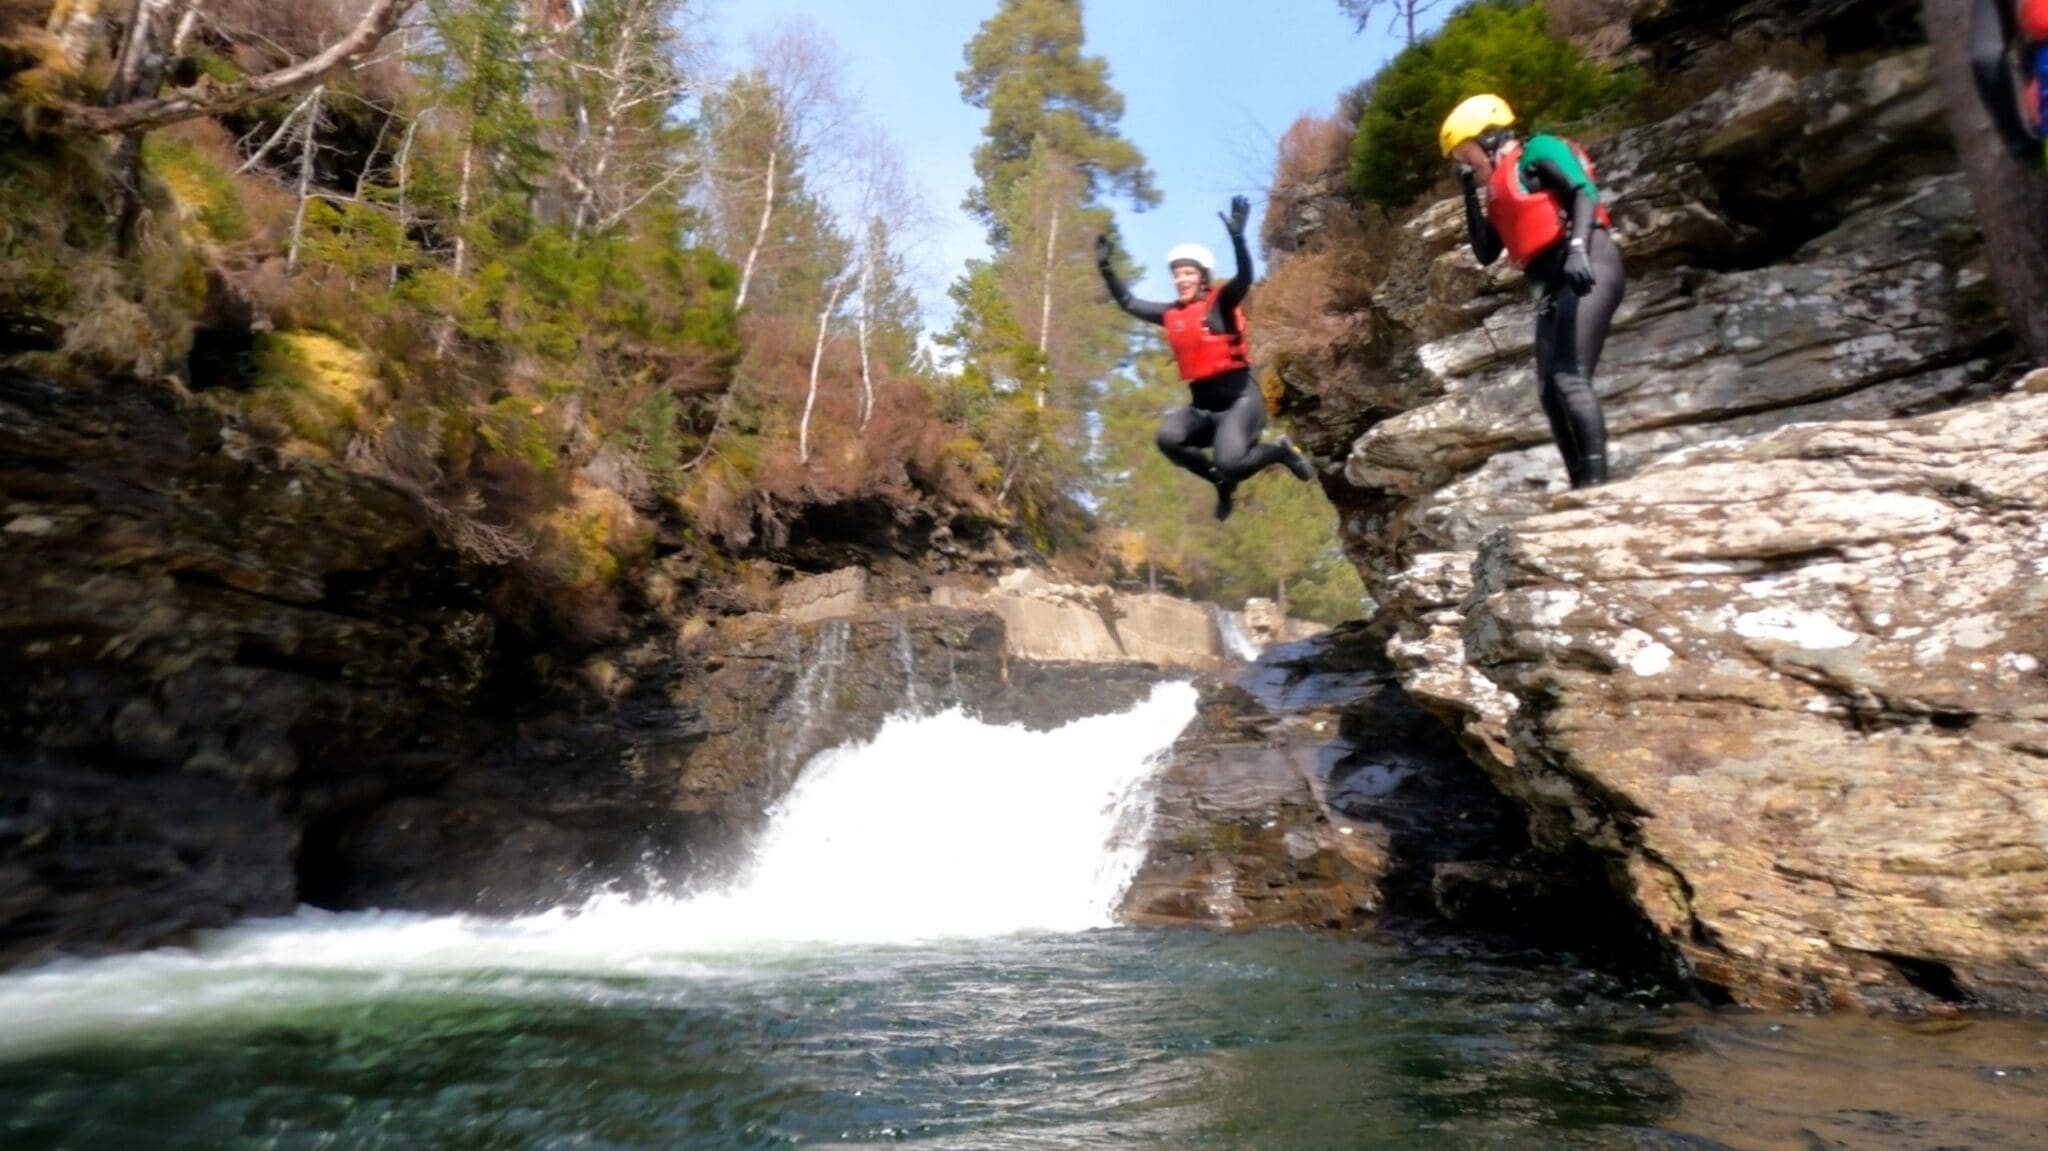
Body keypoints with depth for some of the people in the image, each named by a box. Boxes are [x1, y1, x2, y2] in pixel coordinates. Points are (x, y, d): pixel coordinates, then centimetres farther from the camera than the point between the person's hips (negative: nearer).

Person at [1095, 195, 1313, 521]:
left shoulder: (1221, 302, -4)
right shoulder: (1171, 314, 10)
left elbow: (1245, 278, -23)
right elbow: (1129, 303, 19)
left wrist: (1237, 236, -37)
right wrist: (1105, 269, 11)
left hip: (1240, 398, -6)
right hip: (1201, 405, 6)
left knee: (1229, 463, -27)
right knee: (1168, 438, -23)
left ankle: (1280, 450, 8)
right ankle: (1222, 481, 4)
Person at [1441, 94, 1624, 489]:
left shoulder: (1537, 152, 3)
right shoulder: (1499, 192, 24)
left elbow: (1585, 191, -11)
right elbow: (1486, 253, 22)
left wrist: (1578, 249, -26)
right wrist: (1471, 196, 19)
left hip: (1588, 266, -9)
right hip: (1553, 287, 9)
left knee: (1570, 378, -20)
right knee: (1551, 391, 2)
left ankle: (1597, 482, -22)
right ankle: (1582, 486, 2)